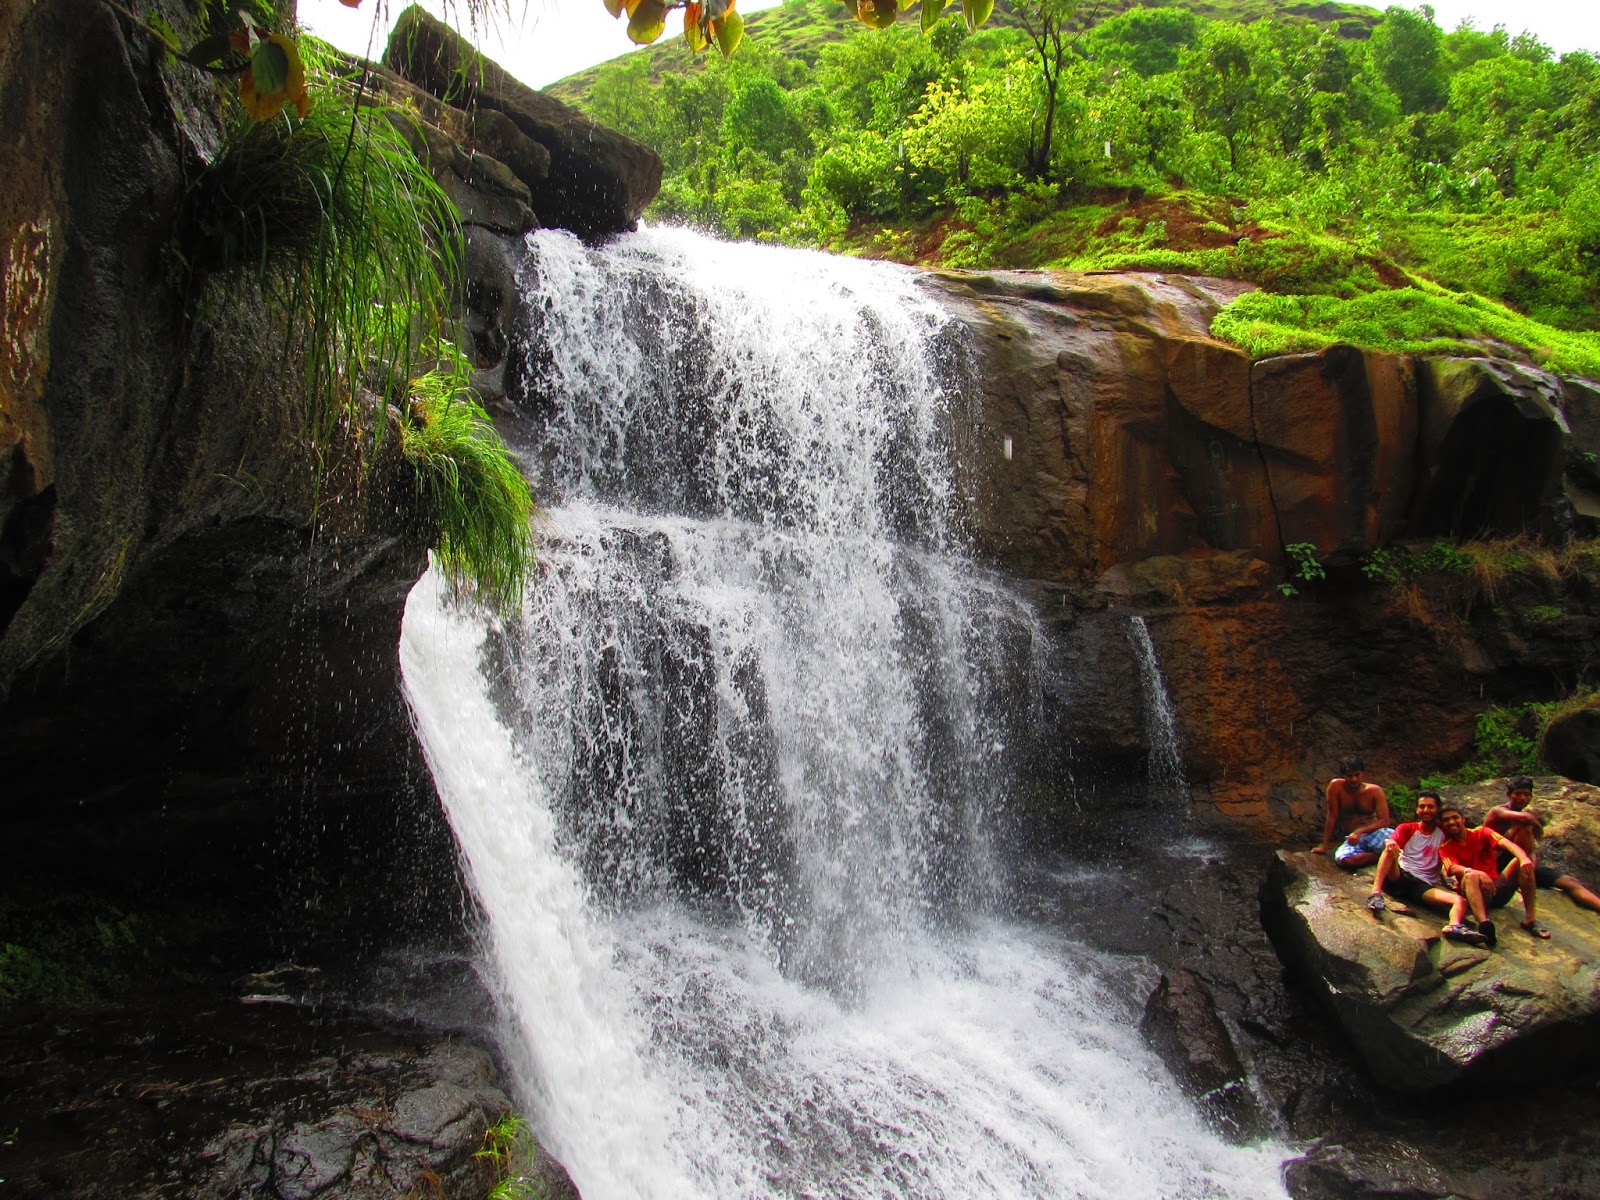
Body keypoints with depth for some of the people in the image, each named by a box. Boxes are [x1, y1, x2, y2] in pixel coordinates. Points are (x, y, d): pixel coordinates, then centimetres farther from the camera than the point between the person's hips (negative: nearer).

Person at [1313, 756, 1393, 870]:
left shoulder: (1375, 791, -5)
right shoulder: (1336, 786, -8)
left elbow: (1384, 821, -10)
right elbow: (1332, 817, -5)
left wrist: (1359, 831, -24)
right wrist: (1324, 846, -3)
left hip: (1374, 834, -1)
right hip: (1353, 838, 1)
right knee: (1344, 859, -37)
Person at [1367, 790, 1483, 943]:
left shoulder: (1443, 834, 16)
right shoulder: (1407, 828, 13)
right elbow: (1391, 842, -7)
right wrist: (1390, 844, -32)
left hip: (1424, 885, 1)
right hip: (1399, 878, -1)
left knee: (1460, 900, -24)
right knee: (1391, 849, -30)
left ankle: (1454, 926, -56)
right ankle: (1376, 893, -45)